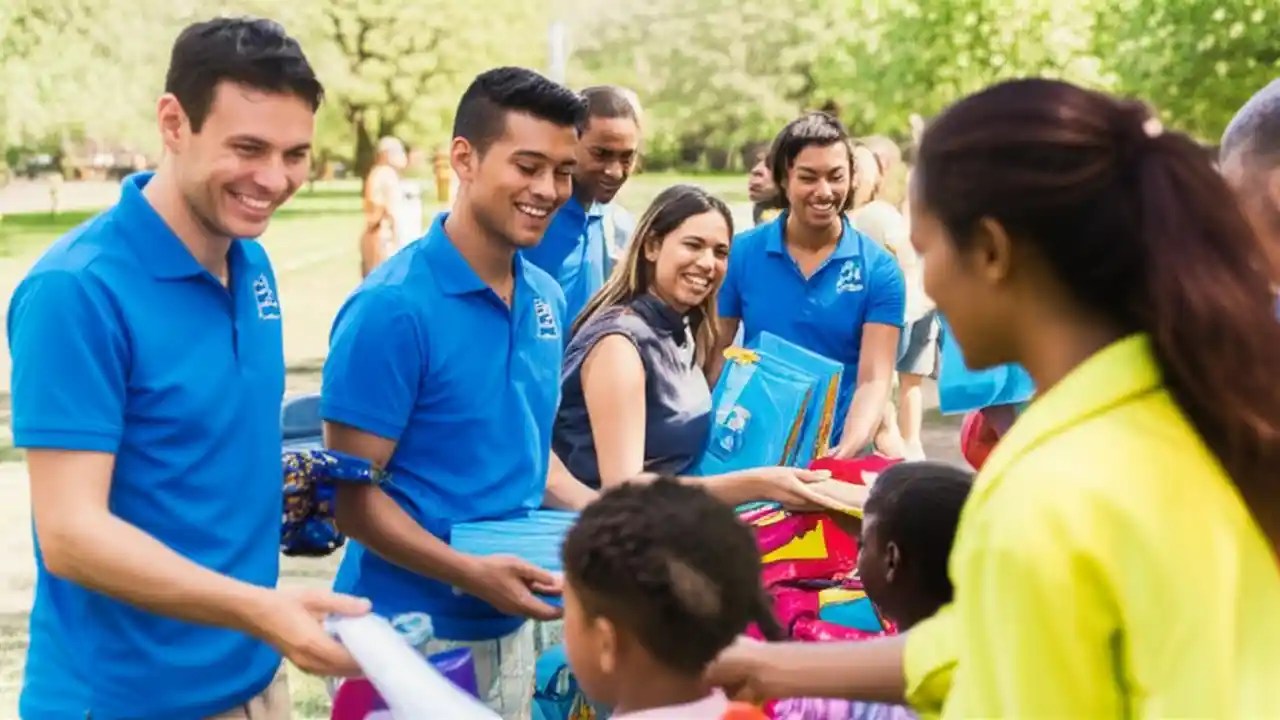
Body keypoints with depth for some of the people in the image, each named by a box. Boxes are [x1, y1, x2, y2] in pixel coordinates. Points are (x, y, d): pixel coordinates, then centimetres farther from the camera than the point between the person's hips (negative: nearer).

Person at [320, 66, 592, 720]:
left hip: (512, 630, 7)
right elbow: (351, 495, -16)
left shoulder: (547, 298, 4)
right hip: (412, 636, -7)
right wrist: (471, 573, -25)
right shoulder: (393, 306, -17)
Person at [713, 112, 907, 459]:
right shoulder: (740, 254, -4)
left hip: (835, 453, 0)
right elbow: (714, 359, 0)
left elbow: (874, 379, -12)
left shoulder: (878, 269, -7)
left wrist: (847, 449, -28)